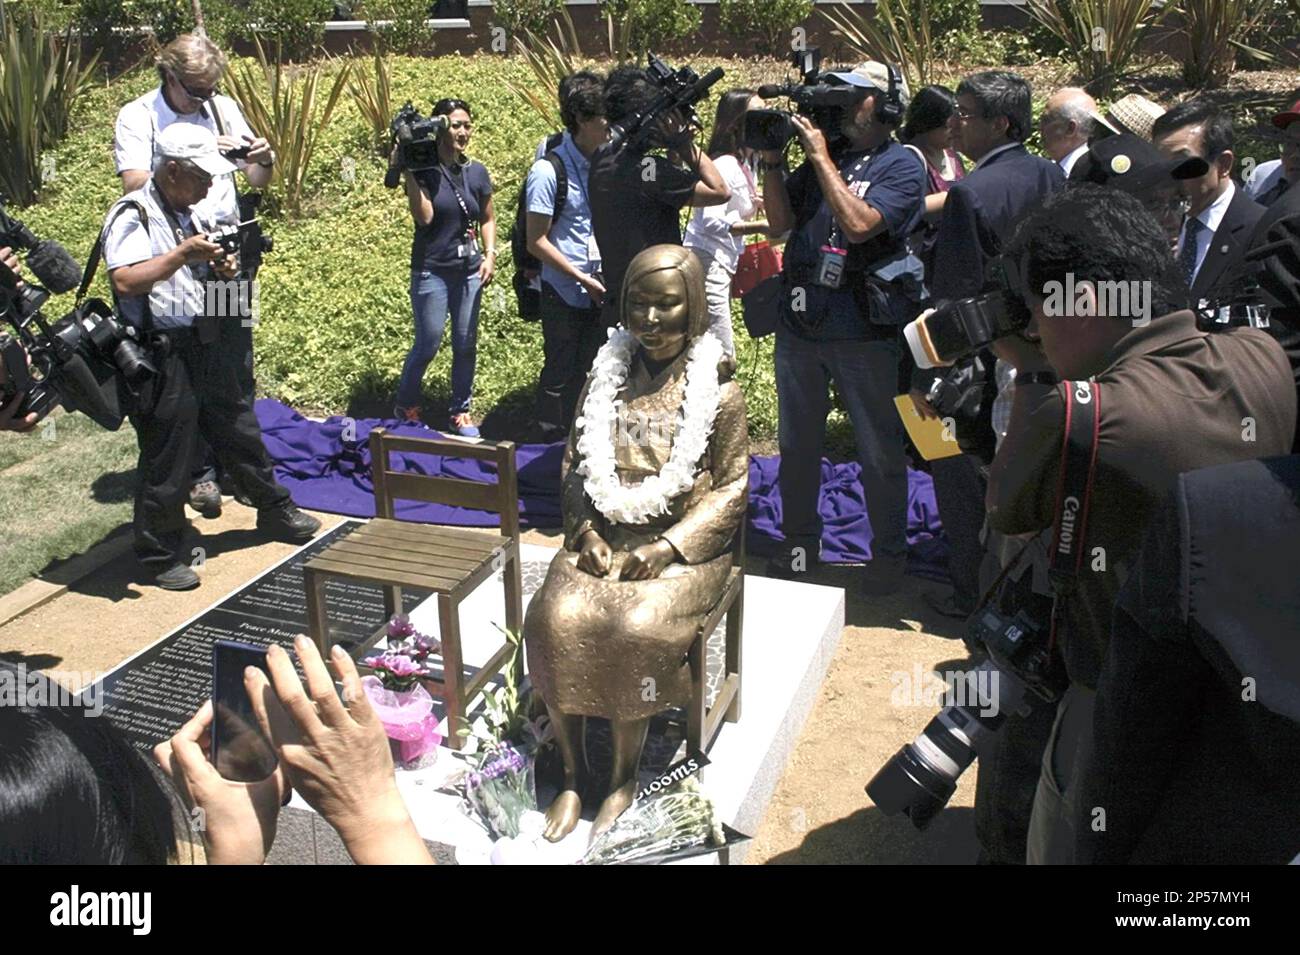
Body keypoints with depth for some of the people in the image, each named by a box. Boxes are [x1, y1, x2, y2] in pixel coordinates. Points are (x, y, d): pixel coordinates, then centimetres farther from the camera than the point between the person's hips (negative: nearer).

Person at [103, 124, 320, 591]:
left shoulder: (188, 213, 14)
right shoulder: (132, 216, -13)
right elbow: (124, 281, -25)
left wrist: (219, 267, 5)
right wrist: (182, 254, -26)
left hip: (206, 346, 8)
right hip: (161, 354, -8)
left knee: (239, 430, 18)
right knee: (165, 460, 2)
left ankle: (275, 511, 35)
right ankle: (159, 555, 16)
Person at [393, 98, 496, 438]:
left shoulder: (476, 172, 6)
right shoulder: (423, 170, -7)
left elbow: (487, 218, 15)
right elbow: (424, 217, -19)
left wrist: (490, 254, 2)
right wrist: (407, 173, -23)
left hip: (469, 270, 4)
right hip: (431, 271, -4)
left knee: (466, 344, 7)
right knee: (428, 344, 0)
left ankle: (460, 411, 22)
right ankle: (407, 405, 22)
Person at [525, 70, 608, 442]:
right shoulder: (549, 170, -15)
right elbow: (536, 242, -13)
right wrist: (583, 279, -15)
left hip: (598, 290, 5)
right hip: (564, 293, -5)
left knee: (587, 369, 15)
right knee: (560, 370, 7)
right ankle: (552, 442, 23)